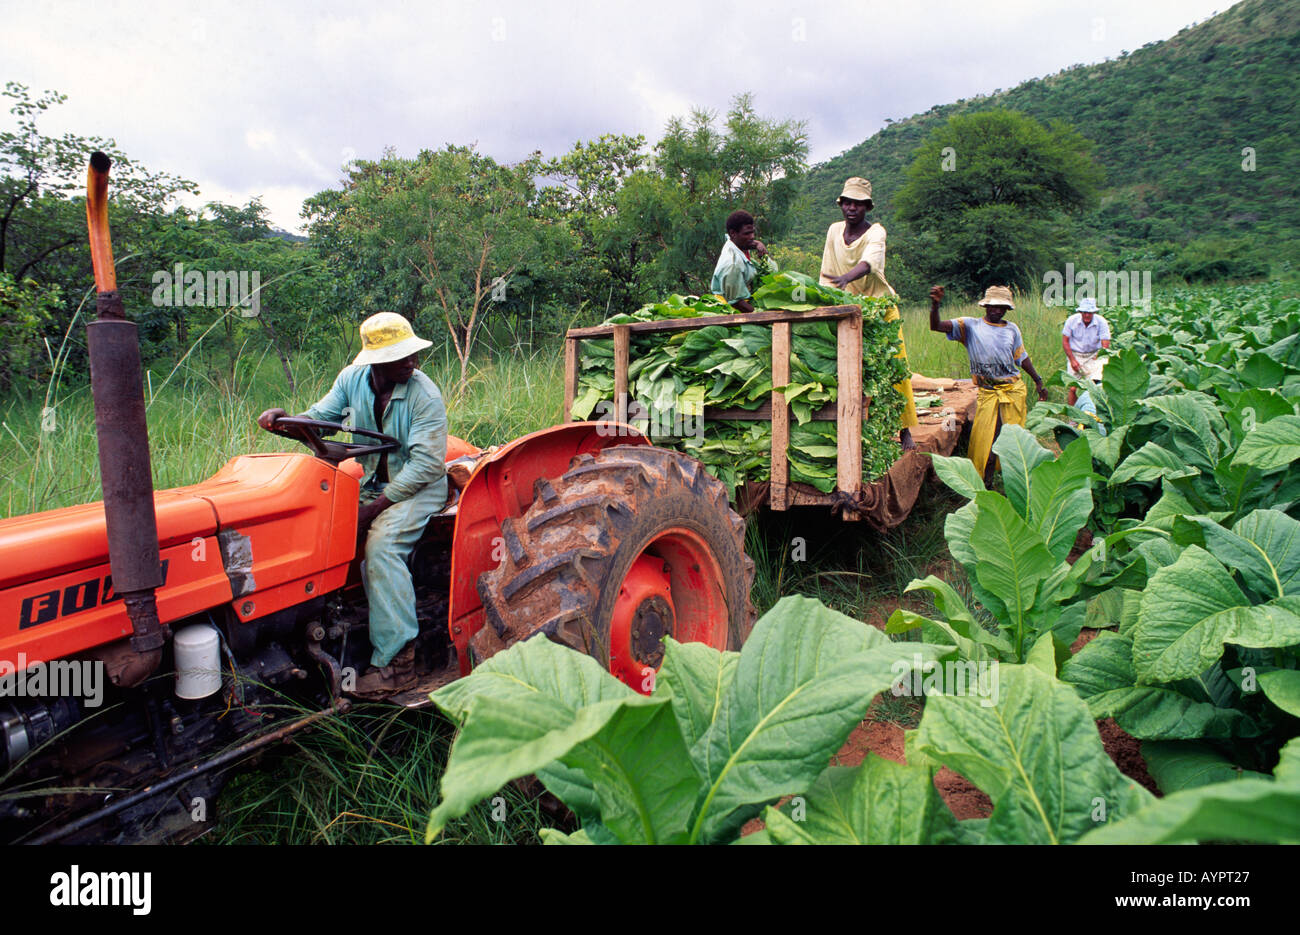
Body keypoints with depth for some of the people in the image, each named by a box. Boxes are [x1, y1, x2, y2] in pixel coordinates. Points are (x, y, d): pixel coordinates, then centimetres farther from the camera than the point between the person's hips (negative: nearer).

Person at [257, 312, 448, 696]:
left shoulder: (424, 395, -17)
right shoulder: (352, 379, 0)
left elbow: (426, 464, -22)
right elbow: (320, 418, 9)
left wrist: (375, 507, -25)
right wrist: (283, 419, -15)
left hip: (419, 487, -6)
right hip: (370, 479, 7)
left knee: (380, 544, -29)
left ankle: (395, 661, -25)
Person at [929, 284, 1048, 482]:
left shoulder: (1012, 329, 14)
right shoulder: (970, 326, 2)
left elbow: (1022, 358, 24)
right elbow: (936, 326, -8)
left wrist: (1038, 381, 23)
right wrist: (935, 304, -26)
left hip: (1015, 390, 3)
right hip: (987, 392, -3)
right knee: (984, 439, -7)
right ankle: (982, 483, 4)